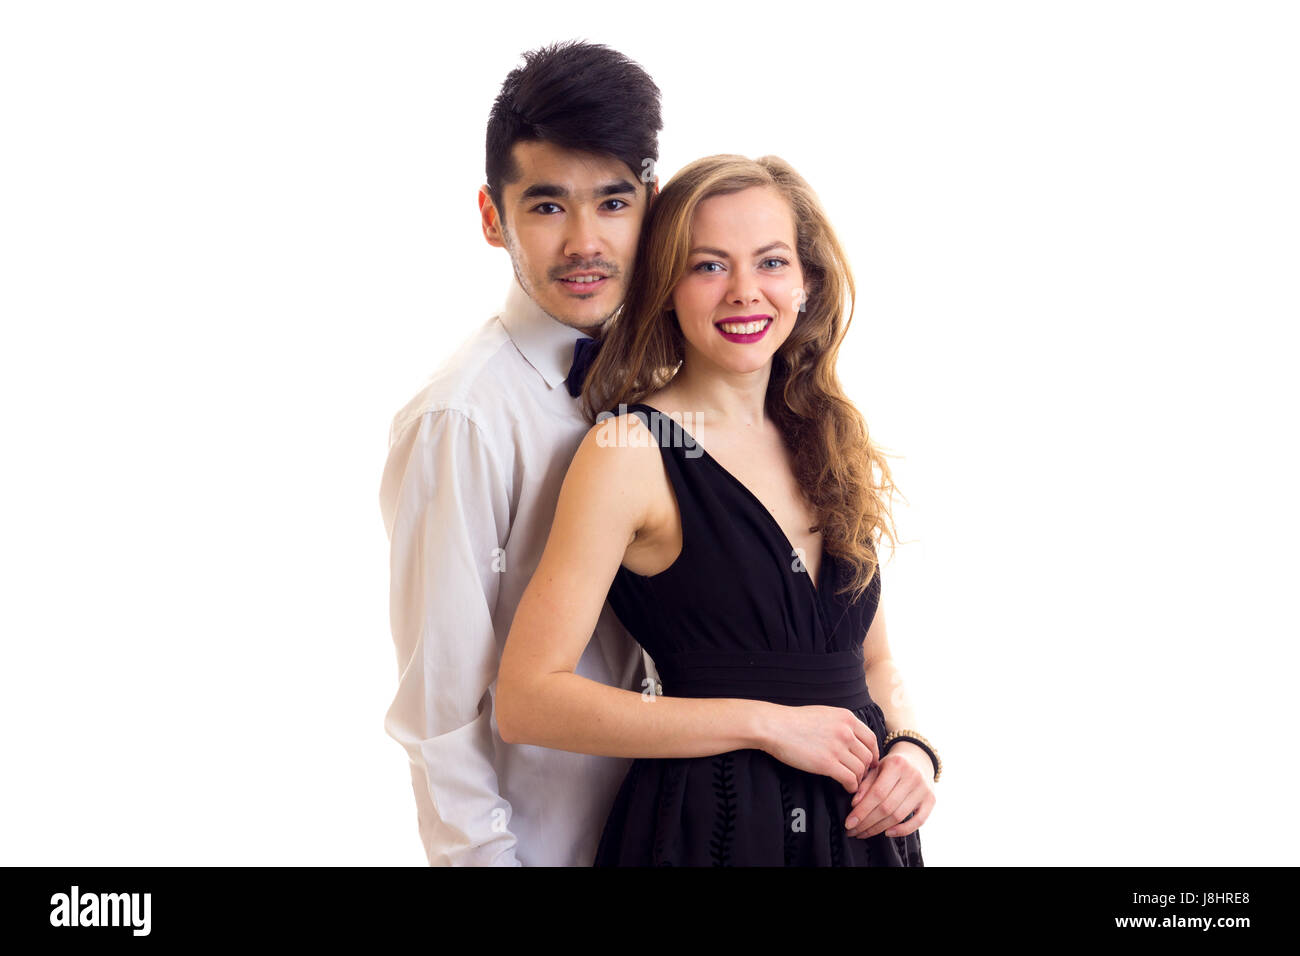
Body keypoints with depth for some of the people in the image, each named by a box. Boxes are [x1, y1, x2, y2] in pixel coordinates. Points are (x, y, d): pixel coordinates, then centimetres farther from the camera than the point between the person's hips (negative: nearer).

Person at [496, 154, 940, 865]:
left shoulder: (839, 449, 6)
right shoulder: (629, 452, -12)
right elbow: (527, 700, -18)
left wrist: (911, 748, -6)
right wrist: (765, 722, -16)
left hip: (860, 823, 5)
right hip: (707, 826, -5)